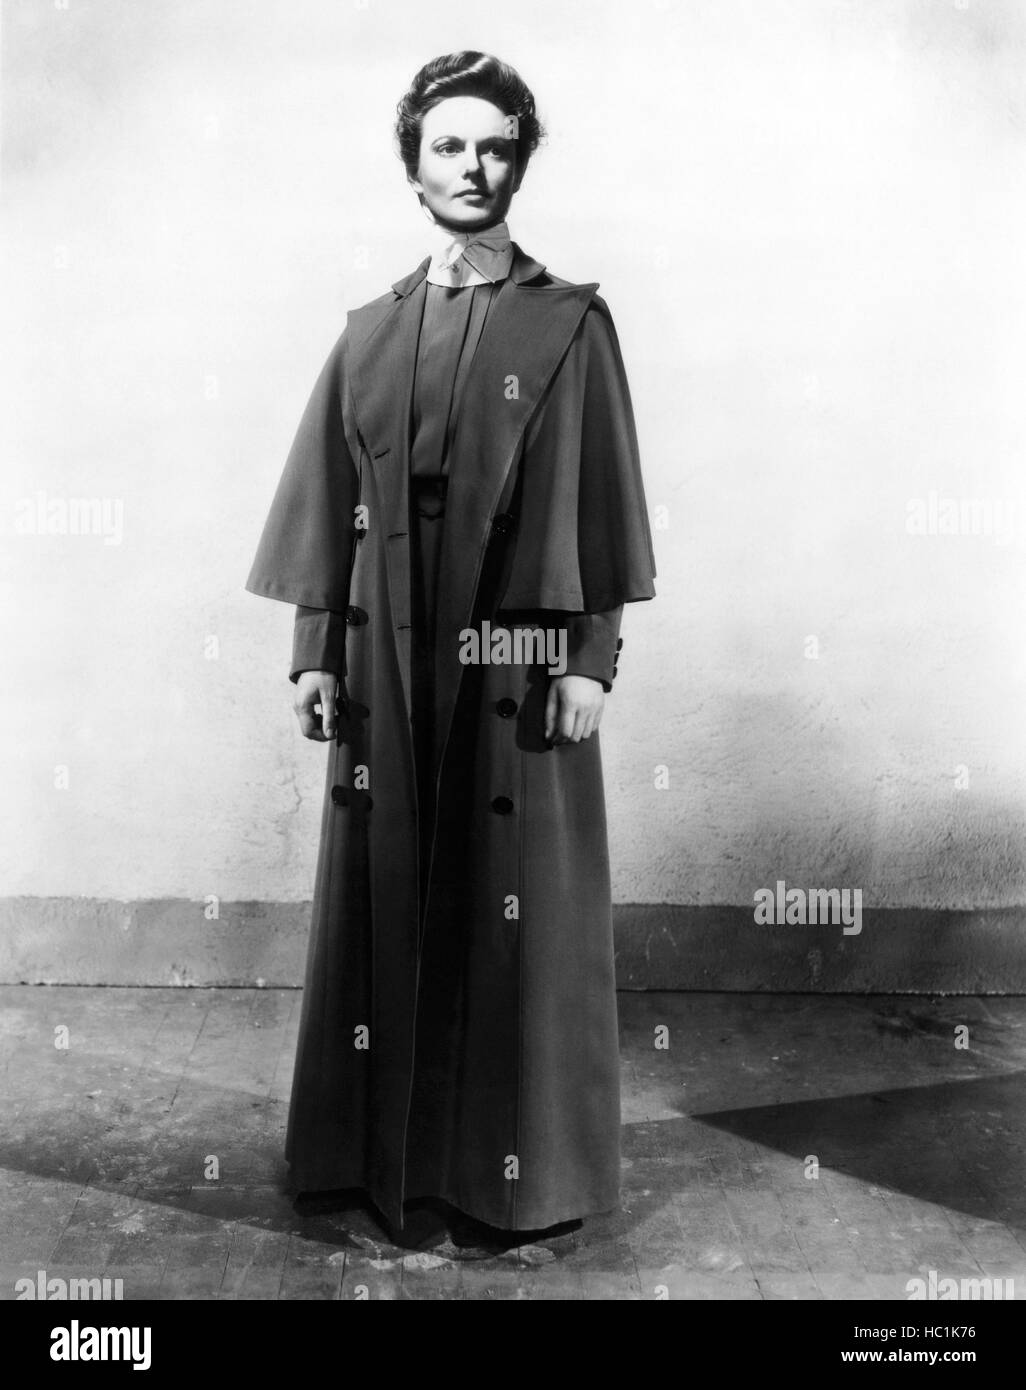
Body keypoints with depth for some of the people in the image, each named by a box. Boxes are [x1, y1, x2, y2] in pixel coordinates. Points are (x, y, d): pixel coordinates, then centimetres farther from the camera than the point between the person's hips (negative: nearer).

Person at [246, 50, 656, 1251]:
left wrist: (591, 659, -8)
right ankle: (388, 1141, 25)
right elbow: (329, 503, 9)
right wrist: (315, 653, 3)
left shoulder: (570, 325, 3)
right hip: (388, 660, 3)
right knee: (385, 894, 8)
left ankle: (522, 1161, 18)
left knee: (517, 905, 3)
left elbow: (596, 504, -2)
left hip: (516, 658, -3)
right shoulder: (370, 334, 11)